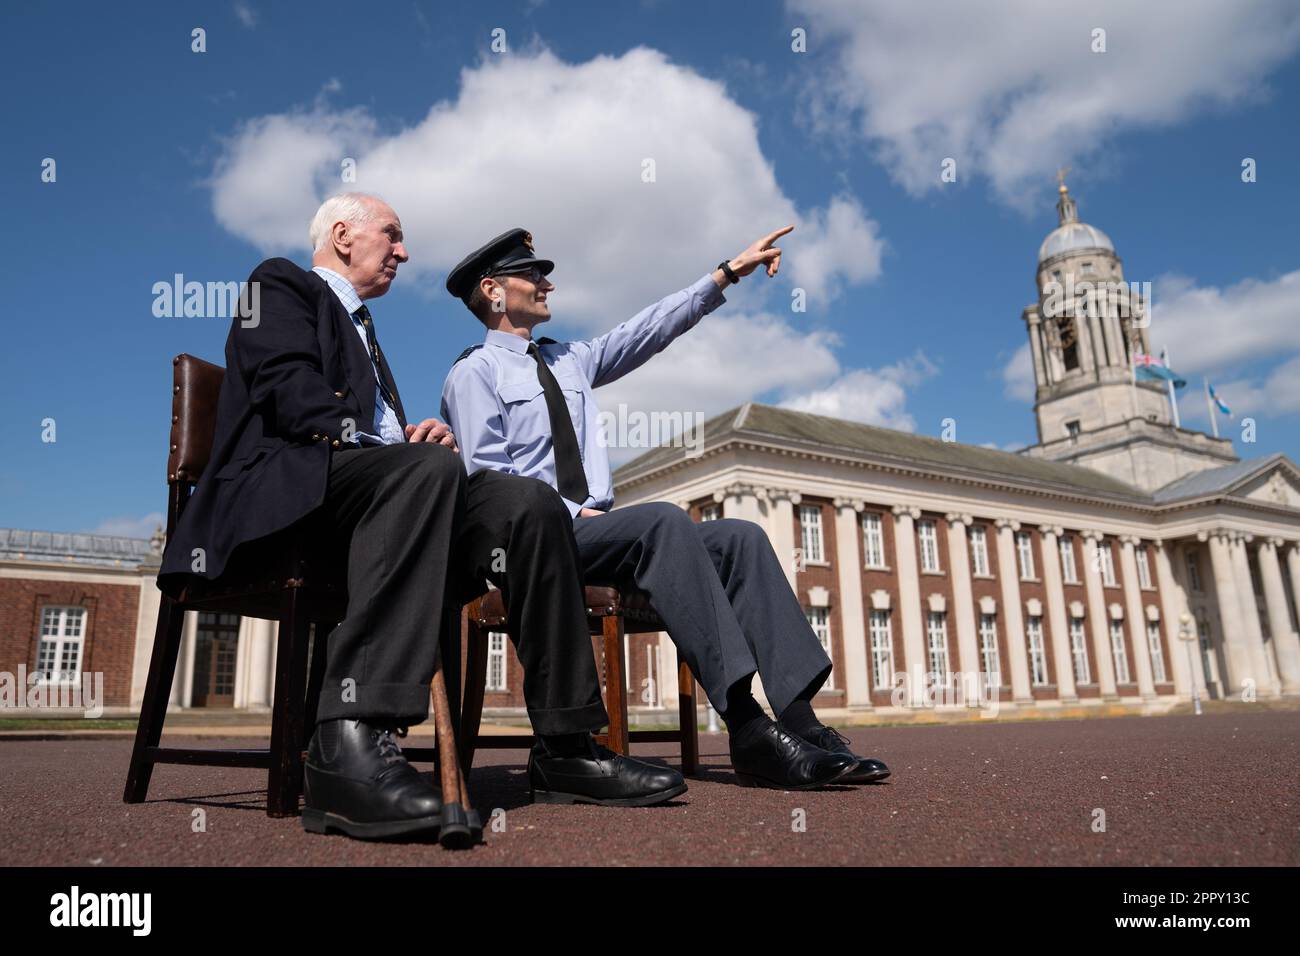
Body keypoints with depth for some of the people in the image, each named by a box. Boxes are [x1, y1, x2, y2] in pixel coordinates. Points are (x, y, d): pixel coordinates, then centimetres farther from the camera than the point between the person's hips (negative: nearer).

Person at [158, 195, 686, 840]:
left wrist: (422, 437, 2)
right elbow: (290, 393, -8)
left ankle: (568, 749, -19)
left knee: (528, 502, -17)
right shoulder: (281, 284, 13)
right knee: (430, 466, -37)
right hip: (291, 484, -7)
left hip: (377, 491, 7)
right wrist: (411, 448, -16)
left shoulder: (362, 328, 38)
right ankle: (351, 739, -44)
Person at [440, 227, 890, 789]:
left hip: (591, 530, 7)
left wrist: (727, 274, 14)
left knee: (740, 537, -13)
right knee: (663, 520, -33)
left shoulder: (570, 361, 22)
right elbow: (486, 479, -9)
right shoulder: (475, 373, 2)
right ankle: (748, 733, -38)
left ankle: (797, 719, -25)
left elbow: (650, 329, 18)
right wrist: (573, 514, -17)